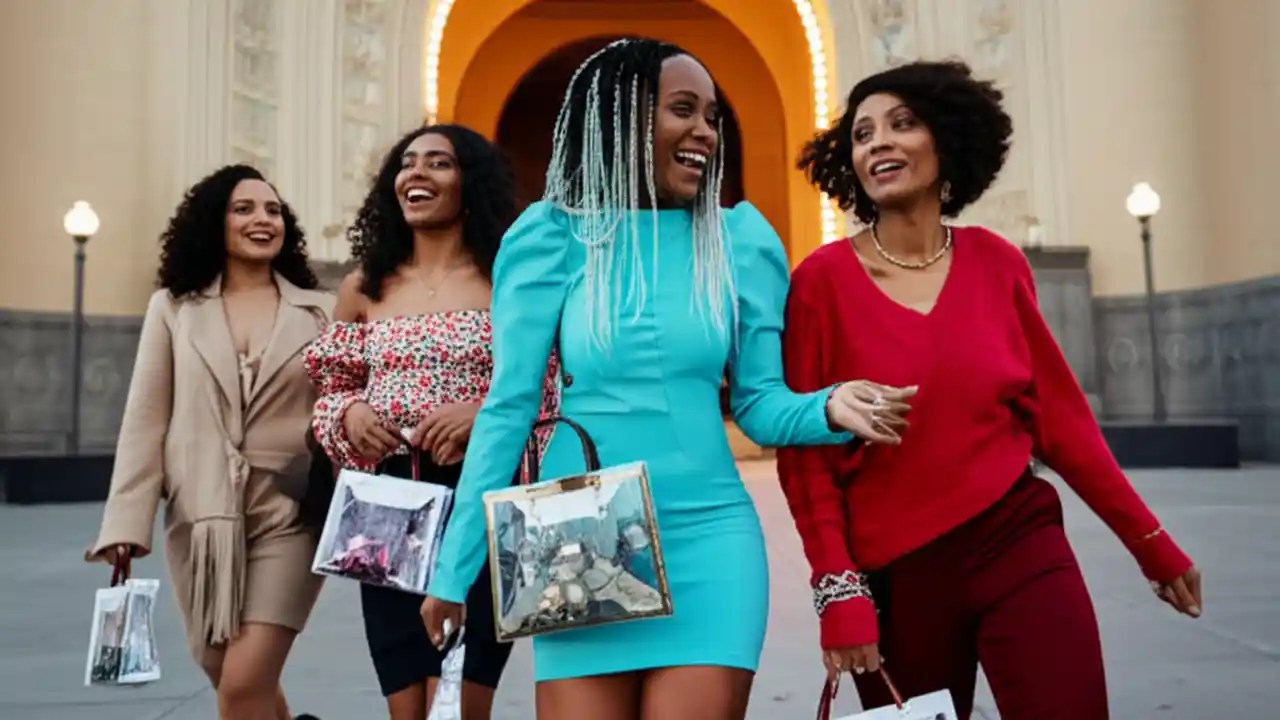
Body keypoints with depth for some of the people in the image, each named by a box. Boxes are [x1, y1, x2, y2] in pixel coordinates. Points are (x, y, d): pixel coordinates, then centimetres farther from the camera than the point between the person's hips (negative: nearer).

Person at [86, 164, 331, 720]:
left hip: (288, 515, -2)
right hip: (200, 517, 2)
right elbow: (144, 420, 4)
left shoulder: (318, 312, 4)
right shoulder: (172, 308, 7)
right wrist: (126, 522, -2)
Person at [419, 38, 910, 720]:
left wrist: (827, 408, -19)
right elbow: (508, 407, -1)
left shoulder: (742, 239, 1)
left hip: (709, 535, 1)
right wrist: (455, 567, 0)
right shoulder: (550, 236, -3)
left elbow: (759, 402, 4)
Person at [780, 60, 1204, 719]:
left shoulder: (995, 261, 1)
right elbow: (804, 451, -7)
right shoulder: (822, 279, -7)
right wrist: (838, 590, -10)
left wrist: (1148, 540, 9)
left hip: (1023, 546, 2)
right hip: (896, 574, -1)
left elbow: (1056, 412, 6)